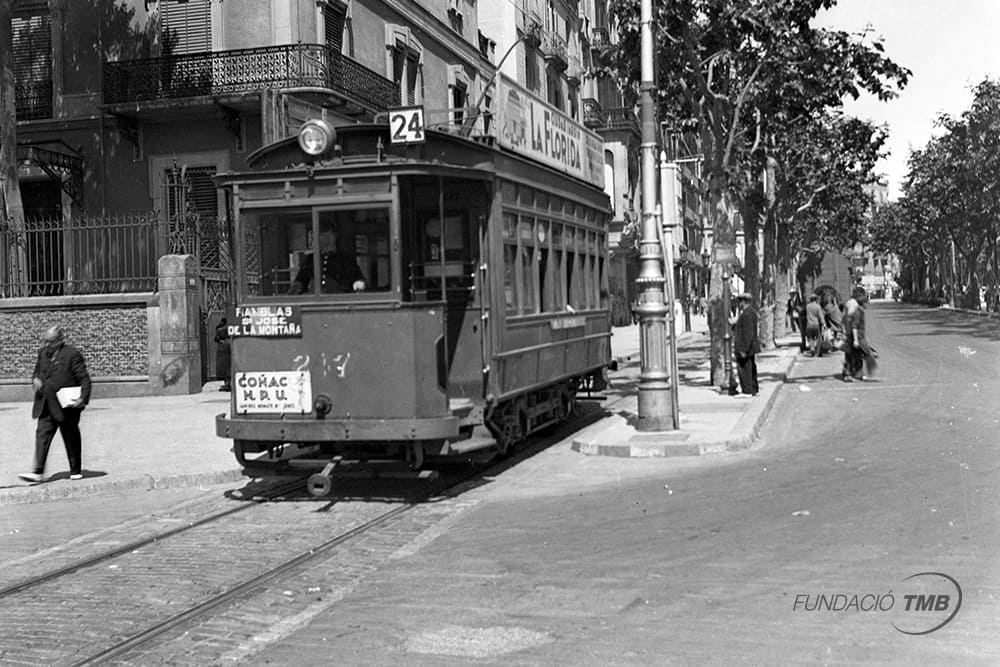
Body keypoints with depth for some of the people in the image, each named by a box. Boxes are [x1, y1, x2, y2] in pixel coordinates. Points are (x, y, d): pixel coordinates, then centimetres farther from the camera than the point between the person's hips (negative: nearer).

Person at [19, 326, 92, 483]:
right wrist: (35, 379, 0)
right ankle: (38, 472, -9)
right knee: (42, 435, -6)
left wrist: (83, 398, -21)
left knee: (71, 439, 6)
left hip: (66, 406, -5)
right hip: (46, 406, 5)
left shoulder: (72, 354, -10)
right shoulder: (43, 352, 9)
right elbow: (37, 370, 24)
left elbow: (84, 379, -9)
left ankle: (76, 471, 19)